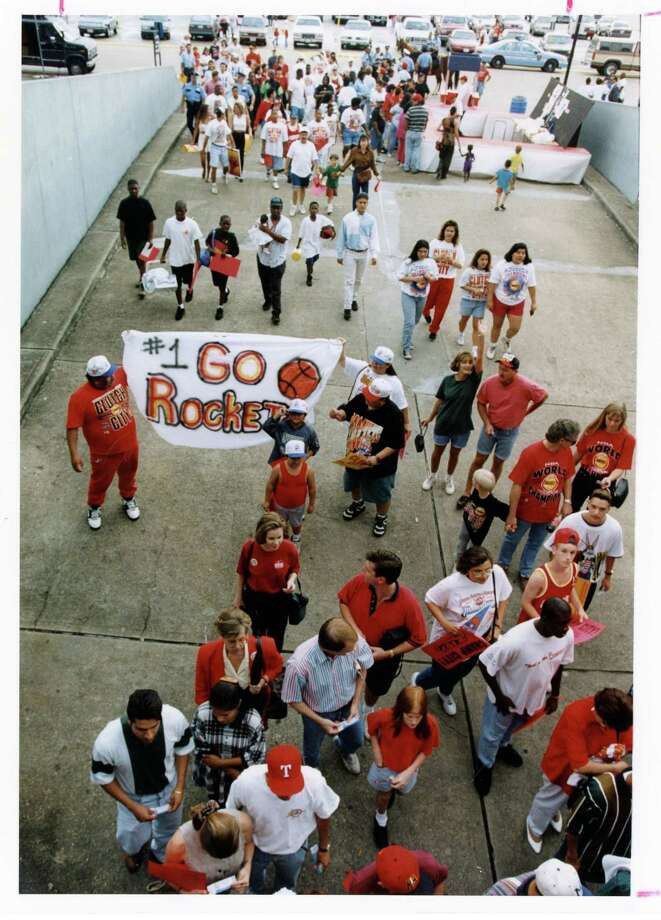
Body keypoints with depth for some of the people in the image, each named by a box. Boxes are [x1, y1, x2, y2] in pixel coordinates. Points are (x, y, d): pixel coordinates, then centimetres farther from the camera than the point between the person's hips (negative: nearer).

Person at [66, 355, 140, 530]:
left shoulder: (119, 375, -14)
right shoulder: (80, 397, -27)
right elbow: (72, 427, -23)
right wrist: (74, 454, -26)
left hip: (130, 443, 4)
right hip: (104, 452, -4)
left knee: (128, 474, 28)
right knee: (101, 481, 20)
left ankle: (128, 499, 57)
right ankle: (94, 508, 48)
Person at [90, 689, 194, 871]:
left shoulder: (175, 719, -37)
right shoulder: (107, 742, -41)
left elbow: (182, 749, -13)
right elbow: (102, 778, -19)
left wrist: (179, 788, -13)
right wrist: (133, 807, -18)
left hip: (168, 788, 2)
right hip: (134, 796, -2)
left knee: (168, 831, 29)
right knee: (132, 839, 25)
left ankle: (160, 855, 64)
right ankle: (134, 852, 63)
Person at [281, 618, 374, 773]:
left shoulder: (355, 641, -34)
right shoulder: (298, 664, -42)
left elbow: (362, 669, -9)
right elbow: (293, 700, -20)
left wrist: (356, 703, -9)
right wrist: (320, 721, -18)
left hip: (348, 704, 3)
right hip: (318, 712, -2)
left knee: (356, 740, 30)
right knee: (312, 750, 28)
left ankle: (344, 750, 66)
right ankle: (311, 770, 63)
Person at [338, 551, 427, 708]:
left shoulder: (408, 603, -36)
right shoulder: (359, 581, -29)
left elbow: (418, 639, -22)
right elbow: (343, 601, -8)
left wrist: (388, 653, -26)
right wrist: (354, 629, -22)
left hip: (383, 658, -1)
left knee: (375, 688, 30)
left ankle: (368, 710, 64)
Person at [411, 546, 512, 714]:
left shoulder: (497, 573, -25)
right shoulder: (451, 584, -36)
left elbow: (503, 598, -5)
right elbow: (430, 600, -19)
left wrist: (498, 626, -7)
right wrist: (444, 623, -32)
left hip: (477, 640, 5)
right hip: (448, 639, -4)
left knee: (461, 673, 29)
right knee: (440, 674, 17)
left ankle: (445, 693, 64)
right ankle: (418, 681, 54)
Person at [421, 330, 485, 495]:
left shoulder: (473, 380, -14)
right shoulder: (447, 380, -11)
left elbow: (479, 358, -28)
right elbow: (440, 400, 1)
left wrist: (481, 337, -40)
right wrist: (430, 418, 10)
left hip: (462, 426, 0)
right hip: (443, 424, 0)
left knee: (454, 454, 18)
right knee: (438, 451, 18)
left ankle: (449, 478, 42)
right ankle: (432, 475, 42)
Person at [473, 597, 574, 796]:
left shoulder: (567, 635, -24)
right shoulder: (516, 640, -43)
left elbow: (559, 664, -2)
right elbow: (485, 663, -29)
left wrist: (555, 694, 9)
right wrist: (499, 696, -19)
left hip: (534, 697, 5)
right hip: (507, 698, -5)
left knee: (513, 726, 34)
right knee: (492, 735, 23)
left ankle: (503, 746, 65)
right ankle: (484, 765, 53)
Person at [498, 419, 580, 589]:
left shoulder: (566, 452, -12)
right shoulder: (530, 453, -28)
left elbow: (567, 478, 6)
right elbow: (517, 485, -22)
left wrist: (567, 501, 0)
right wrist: (512, 515, -18)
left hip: (549, 511, 4)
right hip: (526, 510, -4)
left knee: (535, 543, 22)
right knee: (513, 538, 19)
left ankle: (525, 574, 43)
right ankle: (502, 566, 45)